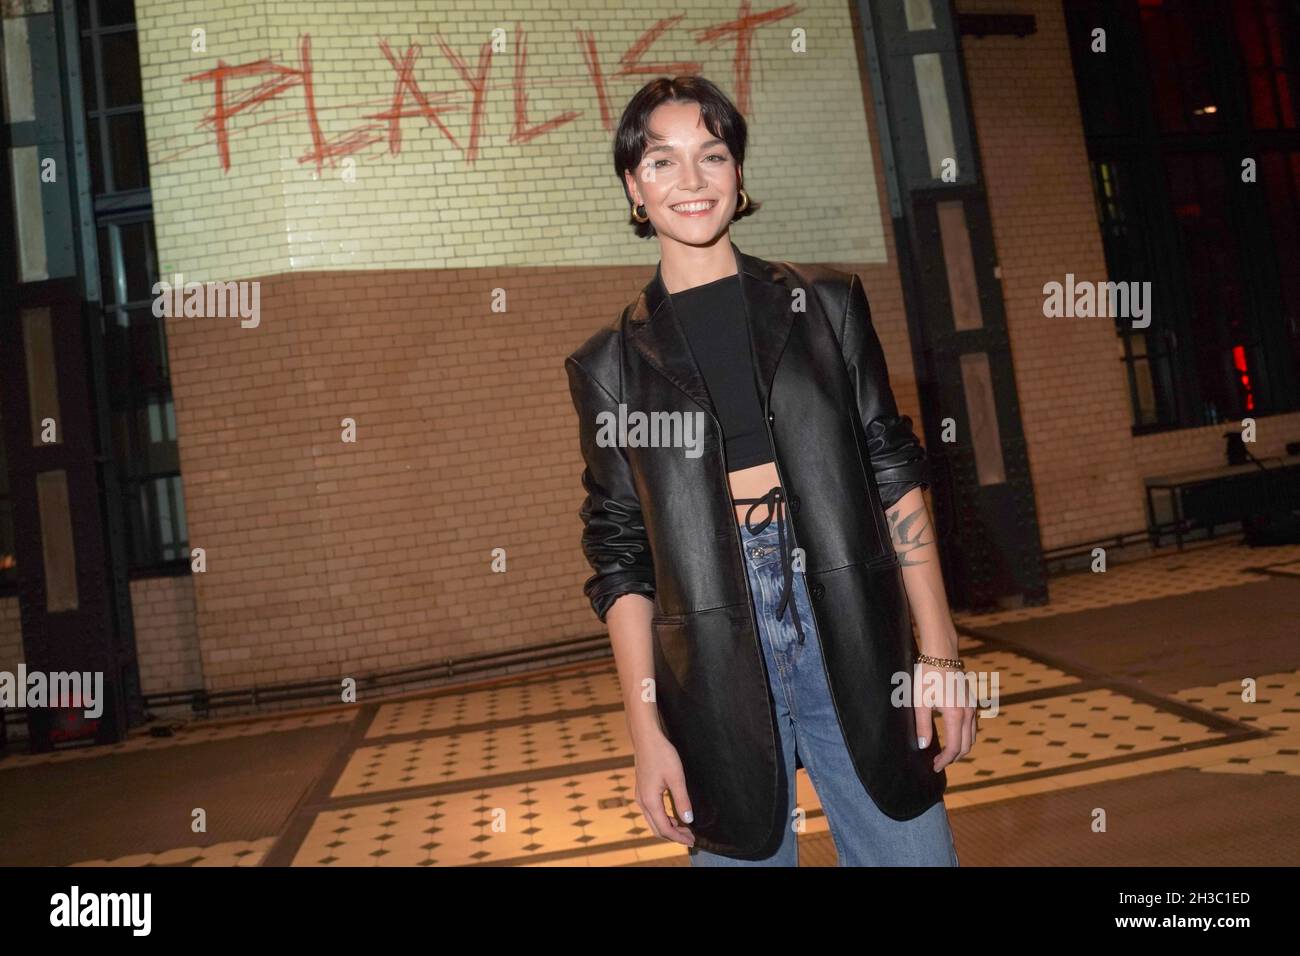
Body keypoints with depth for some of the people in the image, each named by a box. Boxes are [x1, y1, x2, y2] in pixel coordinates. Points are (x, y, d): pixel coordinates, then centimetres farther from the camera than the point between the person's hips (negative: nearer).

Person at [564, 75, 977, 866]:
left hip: (853, 642, 1)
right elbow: (621, 555, 3)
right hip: (714, 666, 0)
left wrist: (940, 650, -1)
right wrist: (647, 730, -1)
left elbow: (894, 476, 5)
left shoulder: (827, 305, 7)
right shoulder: (612, 363, 4)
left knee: (914, 852, 5)